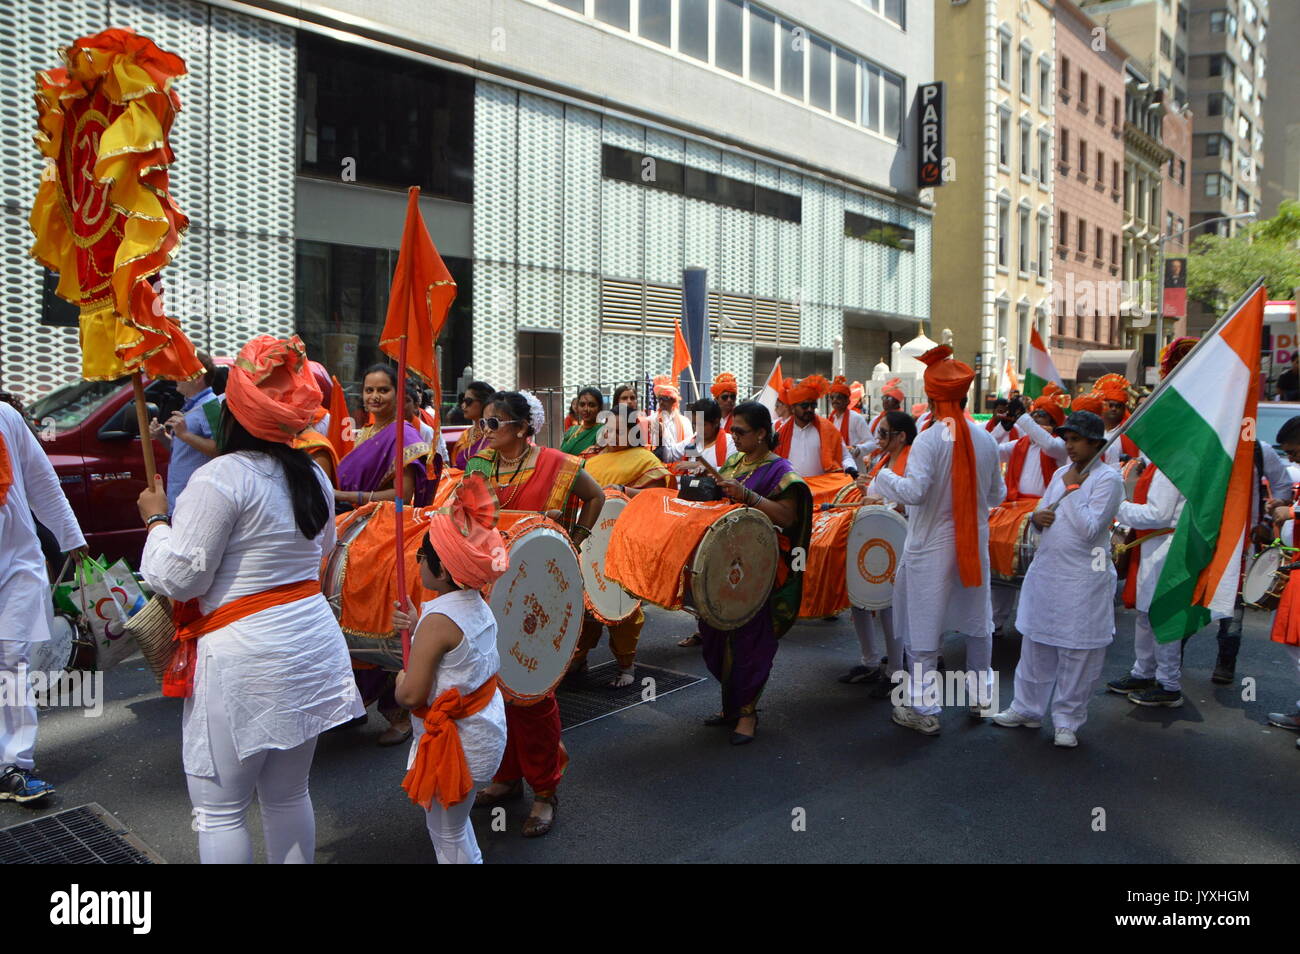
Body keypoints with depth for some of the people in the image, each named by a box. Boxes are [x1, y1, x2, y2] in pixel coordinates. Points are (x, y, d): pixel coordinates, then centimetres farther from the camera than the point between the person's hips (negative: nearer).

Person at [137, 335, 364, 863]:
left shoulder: (221, 478, -17)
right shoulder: (312, 474, 7)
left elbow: (179, 578, -14)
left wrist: (156, 520, 1)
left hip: (243, 659, -7)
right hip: (312, 639, 8)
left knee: (219, 809, 8)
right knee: (289, 795, 20)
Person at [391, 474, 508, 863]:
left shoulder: (438, 620, -27)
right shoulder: (478, 605, -1)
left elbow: (411, 695, -25)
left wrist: (400, 679, -4)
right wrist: (418, 628, 10)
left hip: (456, 739, -9)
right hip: (487, 723, 9)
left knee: (446, 832, 10)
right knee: (454, 821, 28)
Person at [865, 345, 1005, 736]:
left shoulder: (929, 440, -17)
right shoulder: (986, 439, 1)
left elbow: (914, 491, -26)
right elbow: (997, 495, 8)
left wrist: (880, 480, -10)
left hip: (932, 547, -6)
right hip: (974, 545, 6)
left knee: (923, 630, 5)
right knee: (977, 622, 20)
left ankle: (923, 710, 13)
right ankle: (980, 695, 36)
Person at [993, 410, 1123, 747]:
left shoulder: (1107, 478, -11)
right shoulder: (1061, 473, 10)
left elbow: (1090, 529, -20)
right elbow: (1042, 511, 18)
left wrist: (1071, 488, -16)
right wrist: (1037, 517, -5)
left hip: (1083, 578, -7)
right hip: (1045, 570, 7)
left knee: (1077, 653, 3)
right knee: (1036, 643, 15)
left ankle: (1067, 721, 18)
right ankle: (1027, 708, 28)